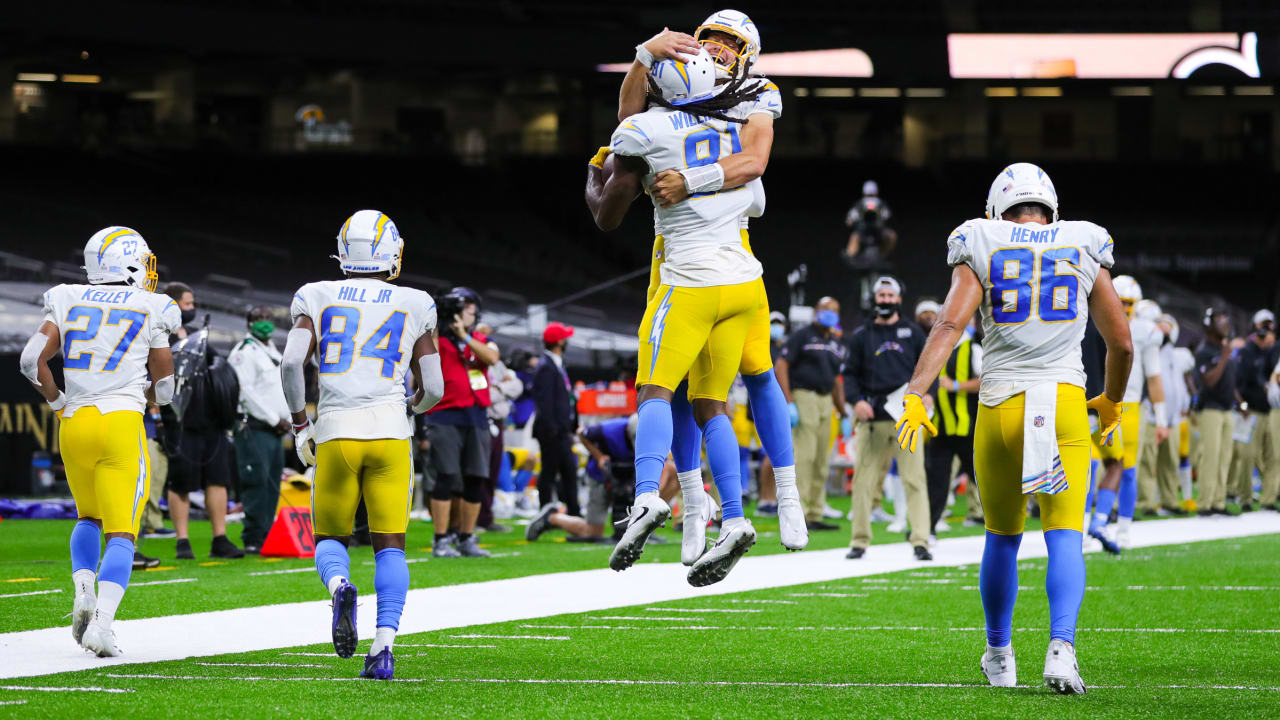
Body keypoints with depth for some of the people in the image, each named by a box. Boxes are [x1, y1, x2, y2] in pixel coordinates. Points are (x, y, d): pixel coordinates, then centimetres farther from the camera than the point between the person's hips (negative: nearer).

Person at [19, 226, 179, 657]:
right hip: (121, 426, -4)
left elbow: (32, 361, 0)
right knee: (121, 533, -2)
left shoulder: (67, 302, 9)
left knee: (89, 518, 25)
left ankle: (83, 592, 1)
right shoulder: (149, 311, 3)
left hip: (74, 425, 4)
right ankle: (100, 624, -18)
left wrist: (58, 403, 15)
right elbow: (163, 390, 8)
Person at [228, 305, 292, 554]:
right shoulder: (244, 352, -7)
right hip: (254, 428, -9)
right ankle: (254, 540, -12)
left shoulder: (273, 352, 22)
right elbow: (246, 392, -15)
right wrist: (274, 419, -13)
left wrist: (285, 419, 12)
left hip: (275, 430, 9)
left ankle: (267, 536, 11)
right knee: (257, 483, -13)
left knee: (272, 485, 8)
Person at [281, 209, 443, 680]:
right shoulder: (414, 306, 8)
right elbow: (433, 388, 7)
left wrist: (300, 425, 6)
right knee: (390, 544, 6)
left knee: (330, 538, 14)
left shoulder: (318, 298, 7)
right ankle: (384, 645, -11)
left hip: (335, 430, 0)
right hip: (389, 430, 0)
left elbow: (291, 362, -7)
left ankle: (338, 584, -21)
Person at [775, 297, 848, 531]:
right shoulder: (802, 336, -2)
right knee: (805, 455, -14)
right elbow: (781, 365, -8)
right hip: (803, 396, -8)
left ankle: (815, 515, 12)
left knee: (821, 461, 7)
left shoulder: (836, 345, 20)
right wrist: (788, 402, -16)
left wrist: (843, 413, 20)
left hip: (826, 401, 8)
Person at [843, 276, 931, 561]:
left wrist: (927, 394, -5)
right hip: (873, 419, 1)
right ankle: (860, 540, 8)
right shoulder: (862, 336, 13)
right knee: (864, 480, -1)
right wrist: (856, 400, -7)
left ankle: (920, 540, -9)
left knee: (914, 478, -8)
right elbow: (851, 374, 12)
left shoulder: (912, 333, 12)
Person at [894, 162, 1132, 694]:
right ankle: (1061, 647, -23)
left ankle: (999, 656, 29)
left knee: (1002, 536, 17)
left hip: (1001, 405, 0)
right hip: (1065, 403, 0)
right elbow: (1121, 343, 11)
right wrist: (1112, 402, 29)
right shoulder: (1084, 253, 9)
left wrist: (915, 397, -17)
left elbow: (950, 323, -11)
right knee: (1065, 538, -2)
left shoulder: (981, 254, 5)